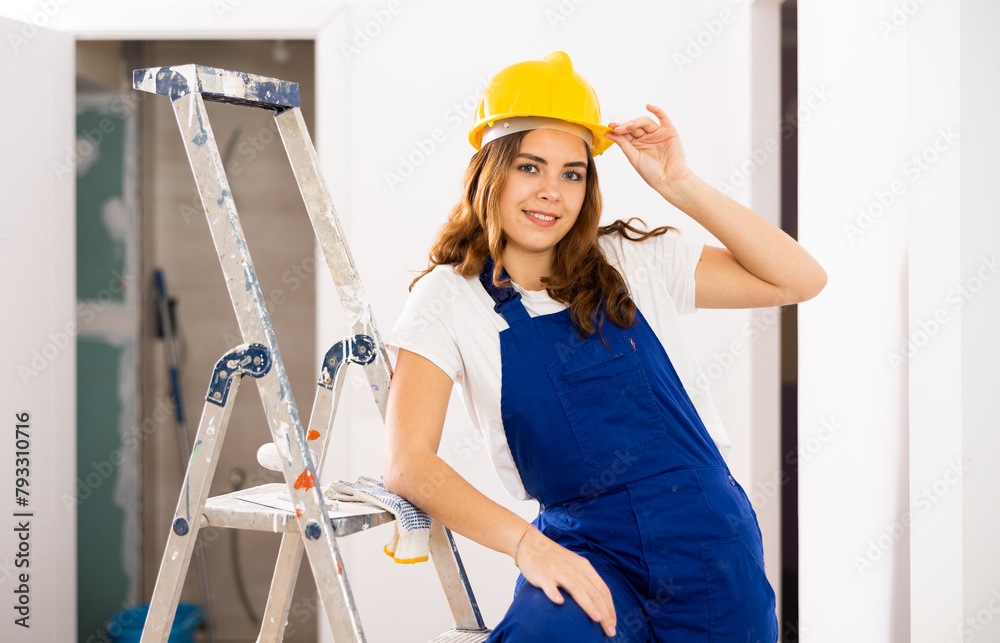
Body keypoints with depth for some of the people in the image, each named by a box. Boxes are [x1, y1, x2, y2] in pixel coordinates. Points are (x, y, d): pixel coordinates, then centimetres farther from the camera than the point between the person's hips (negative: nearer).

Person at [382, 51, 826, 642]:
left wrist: (680, 186, -4)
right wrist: (527, 542, -24)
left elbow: (800, 280, 3)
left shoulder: (634, 262, 4)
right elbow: (407, 462, -11)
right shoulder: (449, 299, -1)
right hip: (586, 545, -2)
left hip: (708, 533, 2)